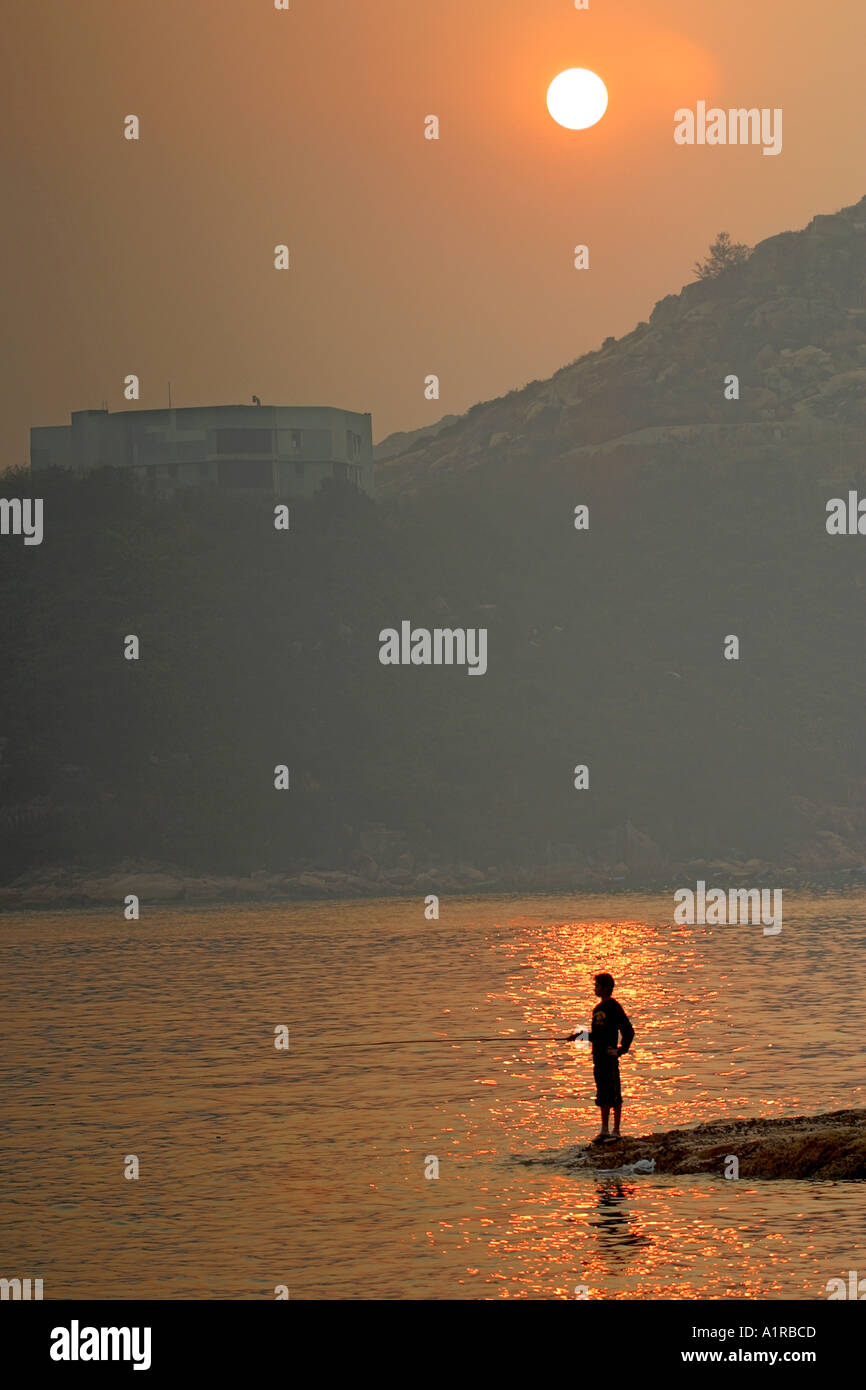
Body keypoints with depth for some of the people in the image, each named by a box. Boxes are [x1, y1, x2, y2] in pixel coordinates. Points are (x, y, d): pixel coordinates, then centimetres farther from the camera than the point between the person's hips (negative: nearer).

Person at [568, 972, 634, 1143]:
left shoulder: (614, 1007, -10)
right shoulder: (598, 1009, 16)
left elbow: (629, 1031, -11)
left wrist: (621, 1050, -14)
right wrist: (578, 1036, 14)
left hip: (610, 1056, -9)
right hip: (598, 1056, 9)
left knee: (614, 1095, -4)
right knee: (603, 1096, 12)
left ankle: (616, 1131, -2)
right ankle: (605, 1131, 17)